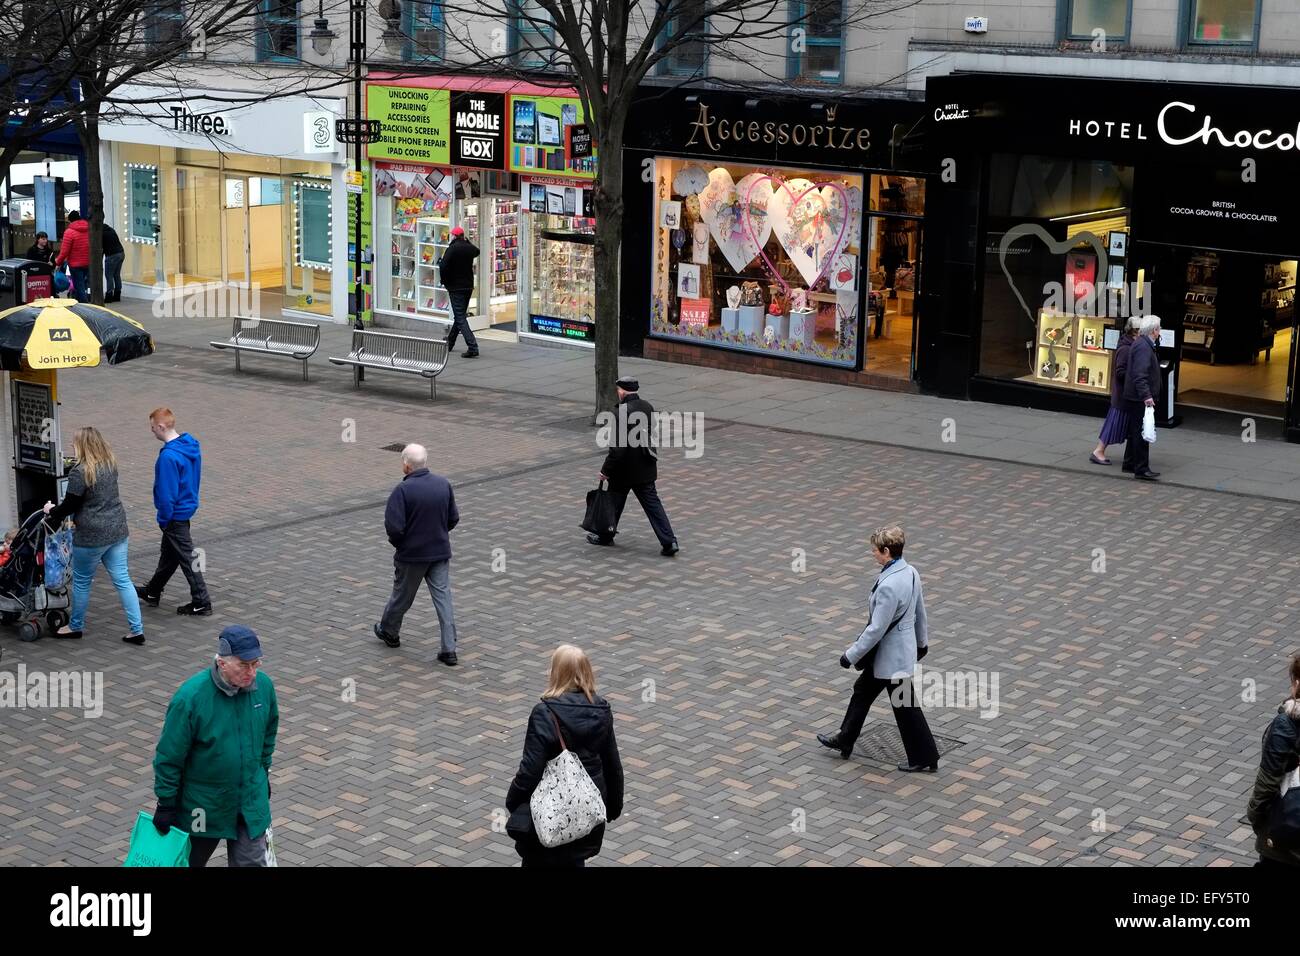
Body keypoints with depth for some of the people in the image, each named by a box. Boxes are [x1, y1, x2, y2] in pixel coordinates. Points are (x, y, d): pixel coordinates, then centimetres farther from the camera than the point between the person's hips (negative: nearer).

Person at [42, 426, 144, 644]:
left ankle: (75, 626, 30)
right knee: (122, 580, 9)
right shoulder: (110, 465, 5)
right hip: (117, 529, 7)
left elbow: (69, 506, -12)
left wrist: (52, 512, 9)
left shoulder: (80, 472, -19)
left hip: (92, 536, -7)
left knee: (81, 581, 13)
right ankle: (137, 629, 6)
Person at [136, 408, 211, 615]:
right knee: (169, 553, 22)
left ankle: (201, 603, 9)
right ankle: (153, 592, 38)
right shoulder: (192, 446, 1)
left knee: (187, 558, 1)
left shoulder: (168, 456, -28)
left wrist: (164, 519, -11)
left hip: (175, 514, -9)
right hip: (188, 506, 9)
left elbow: (167, 493, -25)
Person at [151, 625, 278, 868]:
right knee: (190, 861, 18)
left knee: (253, 862, 4)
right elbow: (169, 755, -15)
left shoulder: (263, 685, -9)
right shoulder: (191, 697, -24)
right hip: (203, 806, -3)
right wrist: (166, 804, -10)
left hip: (251, 801, 3)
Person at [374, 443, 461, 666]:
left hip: (411, 555, -4)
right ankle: (449, 649, 2)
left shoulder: (403, 490, -21)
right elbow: (453, 519, 4)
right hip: (441, 552, 4)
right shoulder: (444, 484, -4)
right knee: (443, 596, 5)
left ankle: (389, 631, 40)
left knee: (402, 595, 17)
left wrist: (397, 542, -2)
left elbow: (394, 526, -23)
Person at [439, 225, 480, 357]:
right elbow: (477, 251, 30)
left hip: (455, 287, -7)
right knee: (460, 315, 19)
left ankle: (472, 347, -21)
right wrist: (467, 241, 24)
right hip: (468, 286, 7)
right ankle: (450, 343, 35)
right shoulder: (469, 248, 4)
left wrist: (445, 282, -6)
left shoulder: (452, 249, -15)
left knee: (460, 318, -9)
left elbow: (443, 267, -21)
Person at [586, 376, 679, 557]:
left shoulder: (622, 412, -22)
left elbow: (617, 447, -23)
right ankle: (669, 542, -2)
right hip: (646, 468, 6)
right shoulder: (648, 407, 1)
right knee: (652, 503, 6)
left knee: (614, 502, 14)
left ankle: (606, 536, 31)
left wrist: (606, 470, -14)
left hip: (624, 470, -6)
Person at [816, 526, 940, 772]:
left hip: (891, 656, -10)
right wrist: (922, 641, 26)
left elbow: (876, 629, -26)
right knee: (863, 691, 23)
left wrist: (851, 655, -16)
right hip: (904, 646, 10)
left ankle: (925, 757, 18)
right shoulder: (911, 572, -3)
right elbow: (920, 611, 11)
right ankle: (844, 740, 37)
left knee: (905, 706, 5)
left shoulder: (888, 586, -31)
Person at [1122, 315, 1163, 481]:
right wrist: (1146, 395, -32)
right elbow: (1140, 374, -27)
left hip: (1135, 397, 11)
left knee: (1136, 432, 18)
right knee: (1141, 433, -8)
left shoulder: (1141, 343, 14)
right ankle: (1141, 469, -6)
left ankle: (1130, 463, 27)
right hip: (1140, 398, -11)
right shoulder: (1143, 346, -19)